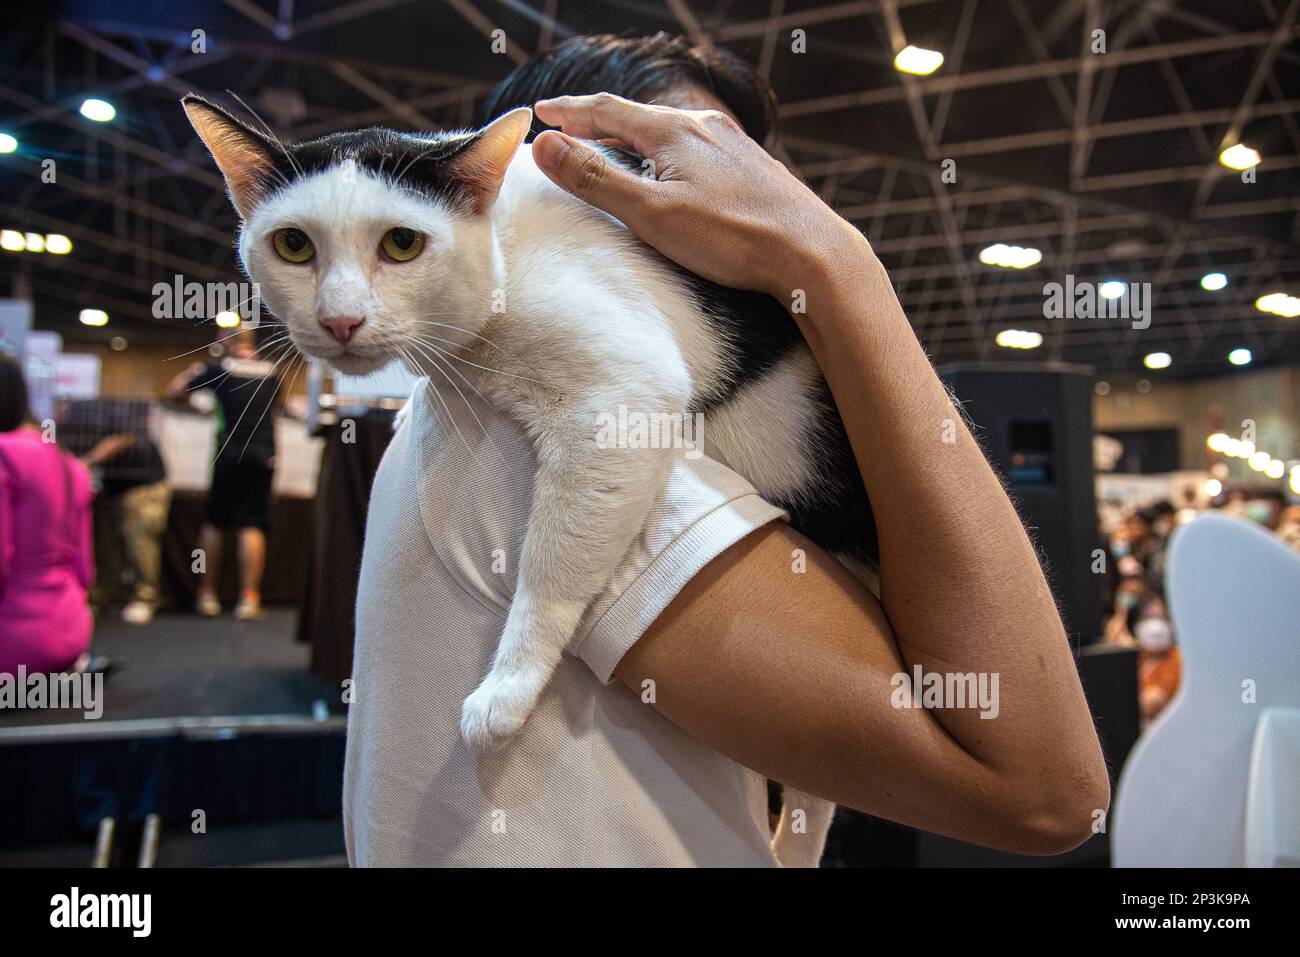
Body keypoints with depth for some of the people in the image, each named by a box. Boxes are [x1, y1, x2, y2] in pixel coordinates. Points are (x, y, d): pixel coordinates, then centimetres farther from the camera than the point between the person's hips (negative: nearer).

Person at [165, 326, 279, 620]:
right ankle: (249, 598, -7)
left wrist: (192, 371, 23)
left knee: (214, 524, 11)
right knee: (252, 527, -2)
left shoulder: (220, 370, 0)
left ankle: (207, 595, 16)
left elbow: (173, 391, 5)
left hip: (229, 456, -1)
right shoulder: (271, 373, 8)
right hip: (263, 458, 1)